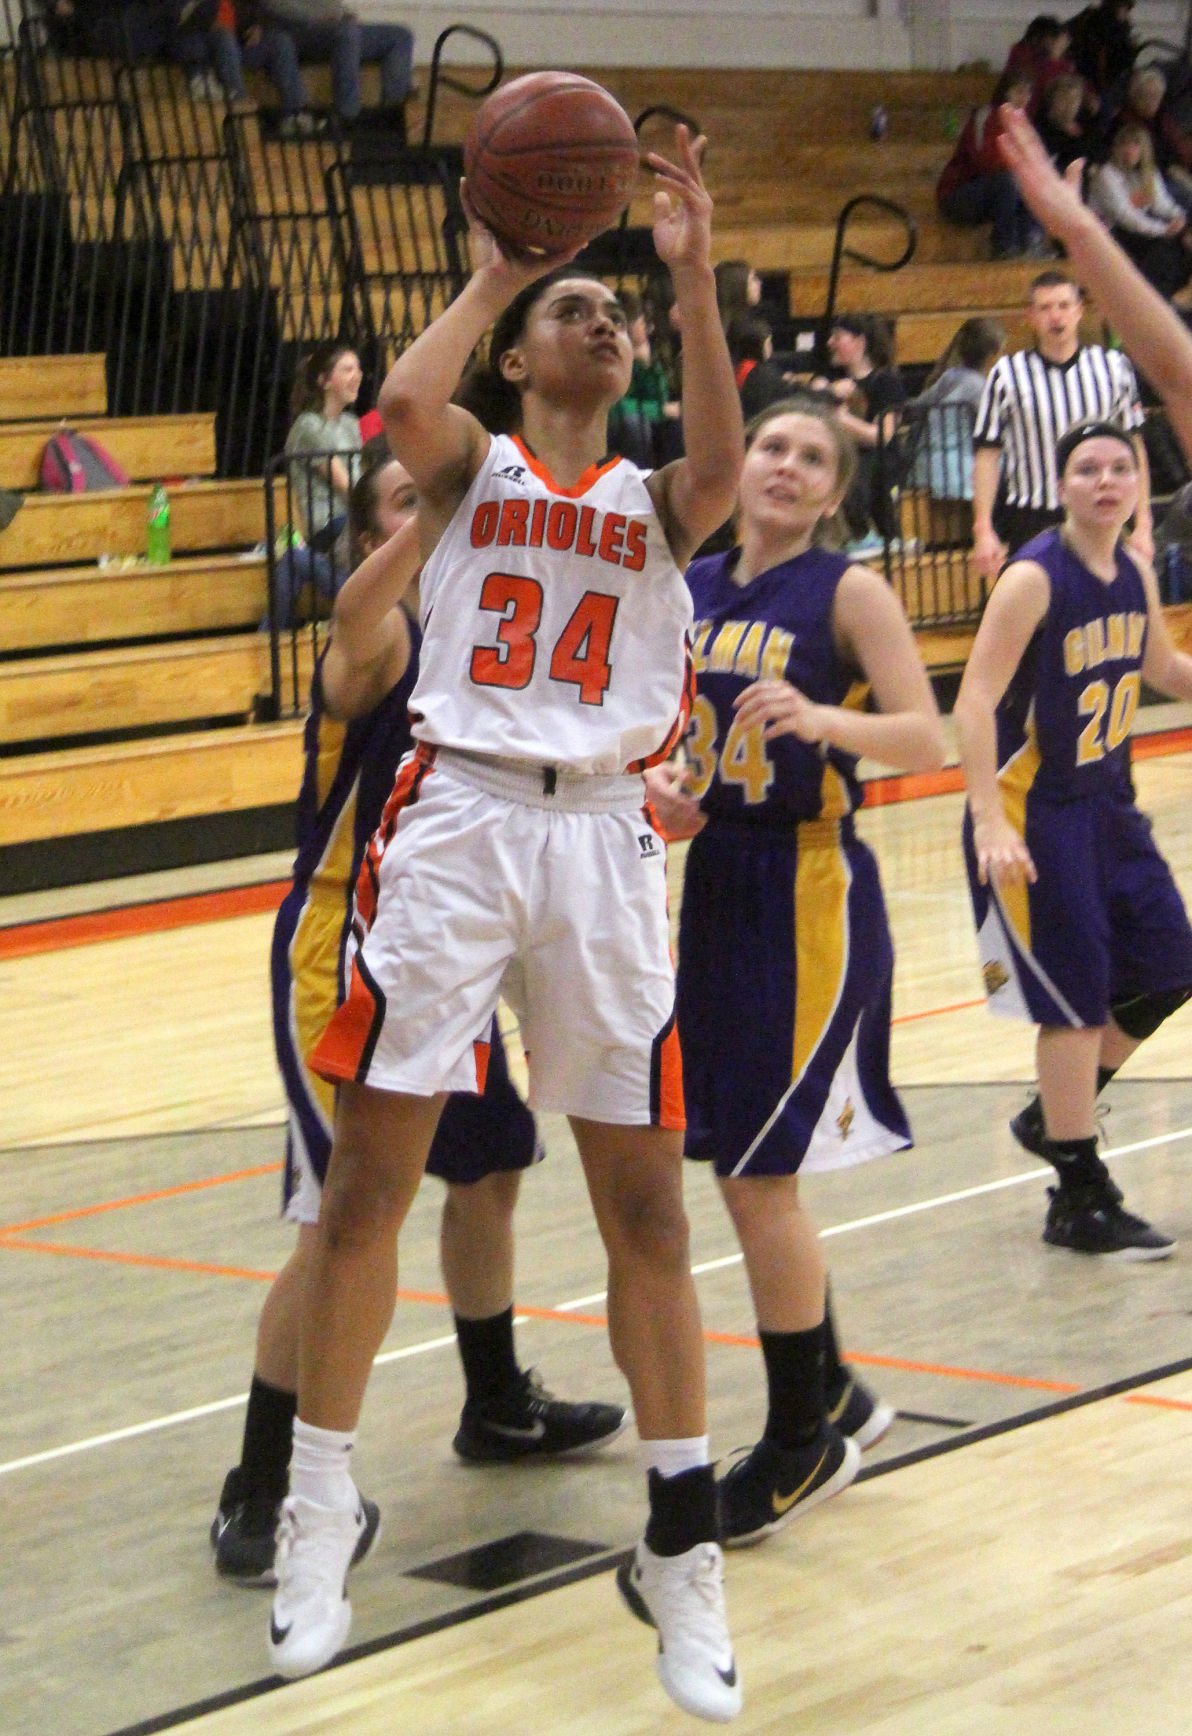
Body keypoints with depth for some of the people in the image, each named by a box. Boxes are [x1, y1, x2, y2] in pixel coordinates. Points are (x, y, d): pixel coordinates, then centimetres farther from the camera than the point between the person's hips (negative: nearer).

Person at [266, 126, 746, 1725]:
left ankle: (682, 1547, 9)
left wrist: (695, 277, -14)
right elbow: (403, 406, -14)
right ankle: (321, 1512, 11)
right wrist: (490, 275, -3)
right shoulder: (470, 466, 10)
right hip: (456, 820, -1)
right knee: (370, 1173, -1)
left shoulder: (652, 503, 13)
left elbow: (721, 469, -12)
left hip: (603, 835, 2)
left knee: (645, 1199, 1)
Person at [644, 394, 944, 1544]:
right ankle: (831, 1398, 30)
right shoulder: (692, 585, 9)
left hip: (810, 892, -7)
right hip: (716, 881, 7)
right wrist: (661, 784, -1)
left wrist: (821, 718, -31)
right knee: (742, 1167, 12)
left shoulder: (848, 590, -8)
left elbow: (928, 742, -15)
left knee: (757, 1175, -6)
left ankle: (803, 1440, 8)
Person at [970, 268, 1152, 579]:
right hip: (1031, 526, -2)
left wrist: (1142, 526, 5)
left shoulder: (1113, 367, 5)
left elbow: (1133, 449, 9)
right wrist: (983, 530, -6)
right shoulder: (1007, 374, 0)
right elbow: (987, 454, 0)